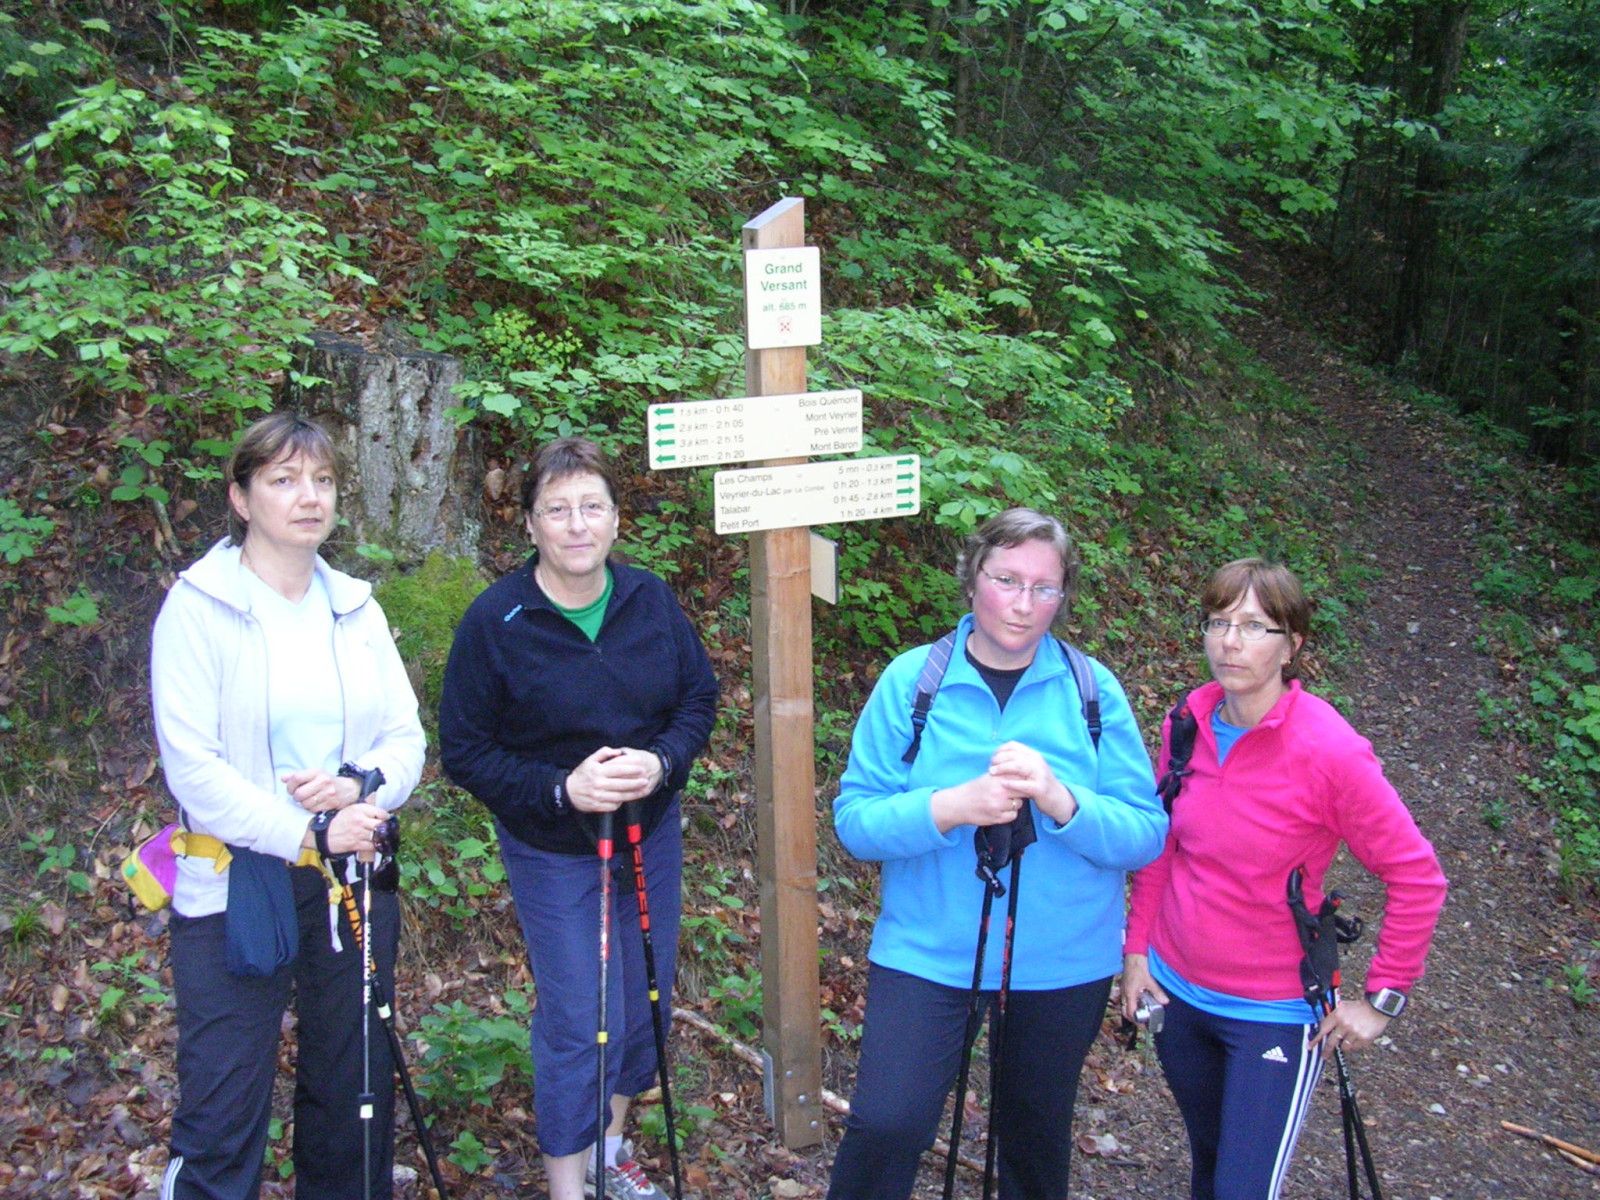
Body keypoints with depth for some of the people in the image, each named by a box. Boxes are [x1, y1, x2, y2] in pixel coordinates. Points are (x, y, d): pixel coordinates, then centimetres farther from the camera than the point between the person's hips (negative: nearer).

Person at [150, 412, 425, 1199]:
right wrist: (308, 832, -20)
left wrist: (363, 787, -16)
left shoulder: (355, 606, 8)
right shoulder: (200, 606, -7)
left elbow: (405, 735, 5)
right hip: (235, 884, -4)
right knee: (222, 1113, 0)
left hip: (353, 880, 5)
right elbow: (191, 765, -14)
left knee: (353, 1090, 14)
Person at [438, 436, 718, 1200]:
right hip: (552, 850, -4)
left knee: (647, 998, 17)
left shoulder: (651, 600, -6)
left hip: (651, 831, 5)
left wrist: (662, 761, -17)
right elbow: (463, 751, -13)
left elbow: (699, 696, 2)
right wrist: (561, 790, -25)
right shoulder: (495, 621, -16)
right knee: (578, 1021, -2)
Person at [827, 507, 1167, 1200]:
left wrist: (1058, 798, -27)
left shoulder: (1093, 690, -5)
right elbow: (855, 820, -11)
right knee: (886, 1124, -12)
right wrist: (949, 807, -27)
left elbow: (1146, 836, -9)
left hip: (1064, 962, 2)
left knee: (1036, 1130, 20)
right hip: (926, 953, -1)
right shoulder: (911, 680, -7)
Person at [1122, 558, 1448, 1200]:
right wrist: (1137, 949, 6)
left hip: (1275, 1014, -5)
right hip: (1175, 990, 5)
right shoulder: (1187, 725, -5)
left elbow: (1417, 879, -15)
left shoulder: (1329, 750, -21)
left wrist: (1383, 997, -11)